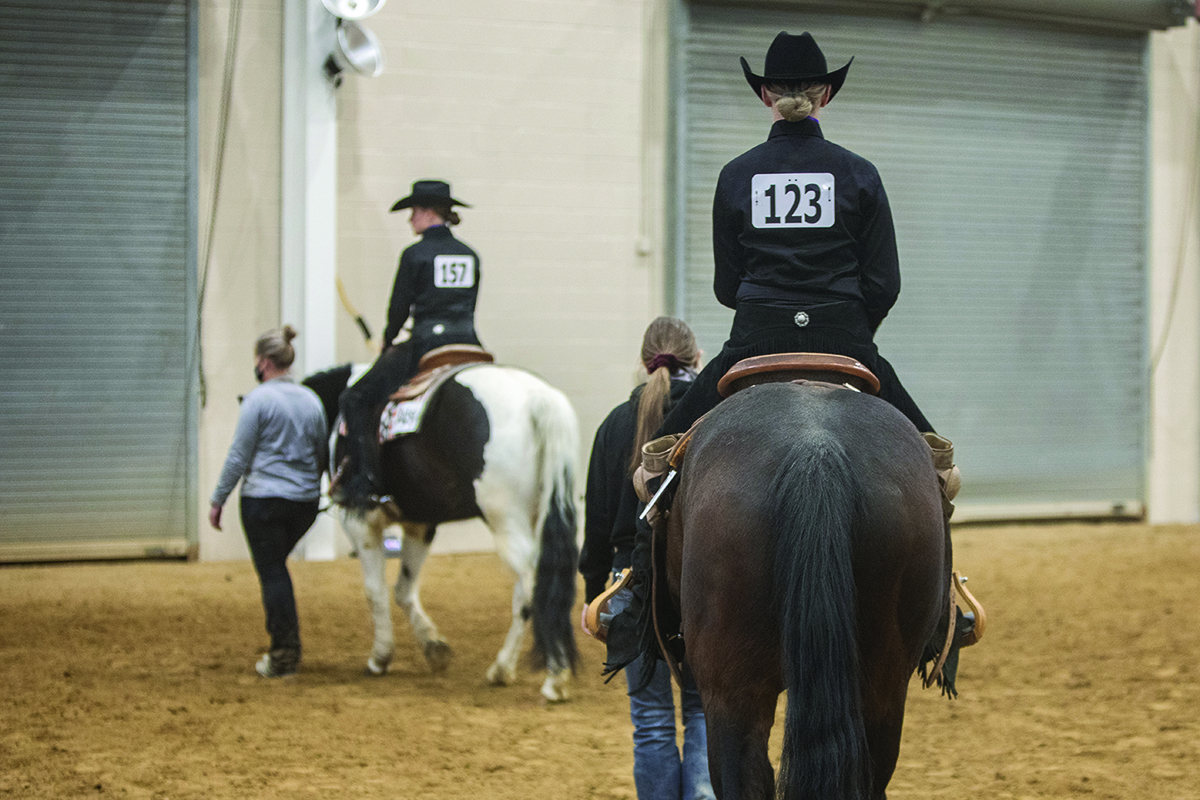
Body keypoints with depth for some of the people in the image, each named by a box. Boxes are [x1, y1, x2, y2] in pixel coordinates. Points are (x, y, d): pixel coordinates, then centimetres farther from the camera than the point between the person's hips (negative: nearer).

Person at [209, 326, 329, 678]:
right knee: (276, 566, 22)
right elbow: (323, 456, 15)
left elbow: (238, 457, -11)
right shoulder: (311, 400, 7)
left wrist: (218, 499, -3)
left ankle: (283, 656, -1)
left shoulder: (258, 399, -12)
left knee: (271, 573, 0)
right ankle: (289, 644, 20)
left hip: (264, 500, -6)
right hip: (306, 502, 6)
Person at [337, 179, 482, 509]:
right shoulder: (470, 256, 12)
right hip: (467, 345, 6)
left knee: (355, 400, 4)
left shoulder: (415, 255, -5)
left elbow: (399, 308, -1)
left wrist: (388, 342, 16)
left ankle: (364, 484, -8)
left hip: (426, 346, -6)